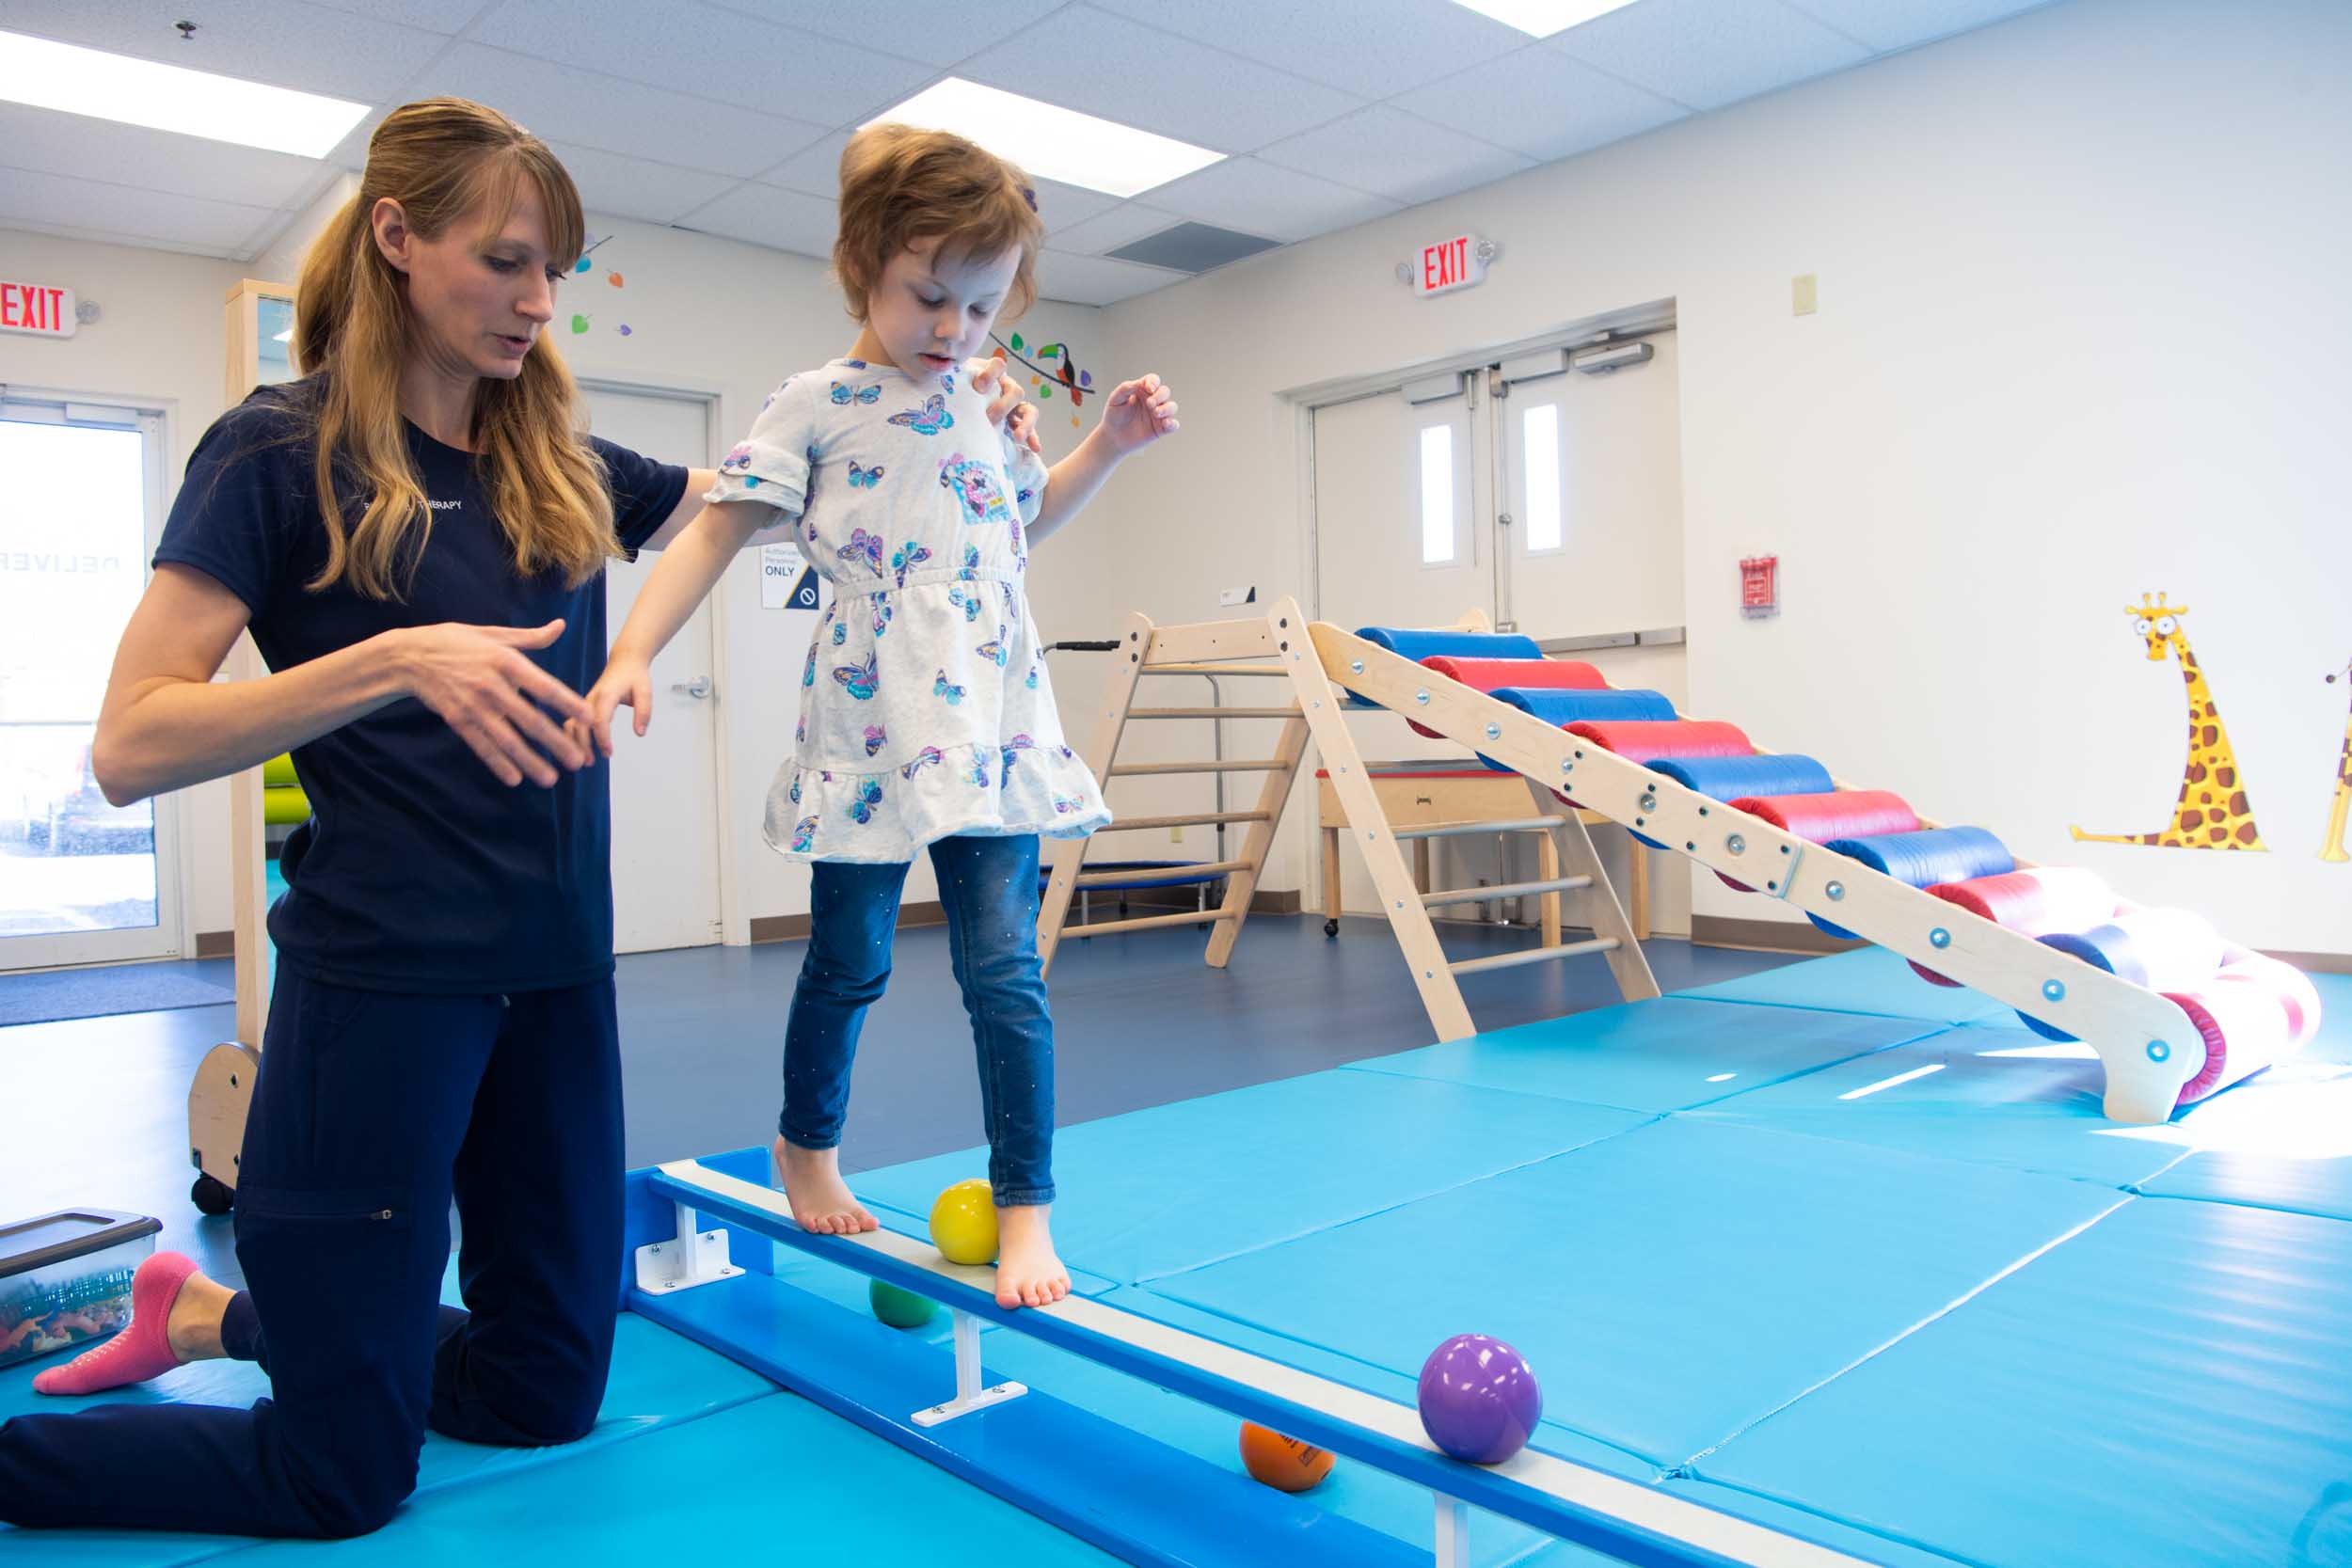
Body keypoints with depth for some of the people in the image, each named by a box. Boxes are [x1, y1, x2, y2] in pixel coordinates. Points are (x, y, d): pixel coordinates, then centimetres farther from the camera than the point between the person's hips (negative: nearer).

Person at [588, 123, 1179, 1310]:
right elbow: (715, 533, -3)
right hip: (869, 728, -3)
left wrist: (1109, 443, 19)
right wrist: (632, 654, -15)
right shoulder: (815, 407, -1)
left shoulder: (986, 401, 13)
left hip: (992, 724, 3)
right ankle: (806, 1142, 39)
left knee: (1004, 964, -4)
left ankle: (1025, 1204, 7)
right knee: (848, 962, 13)